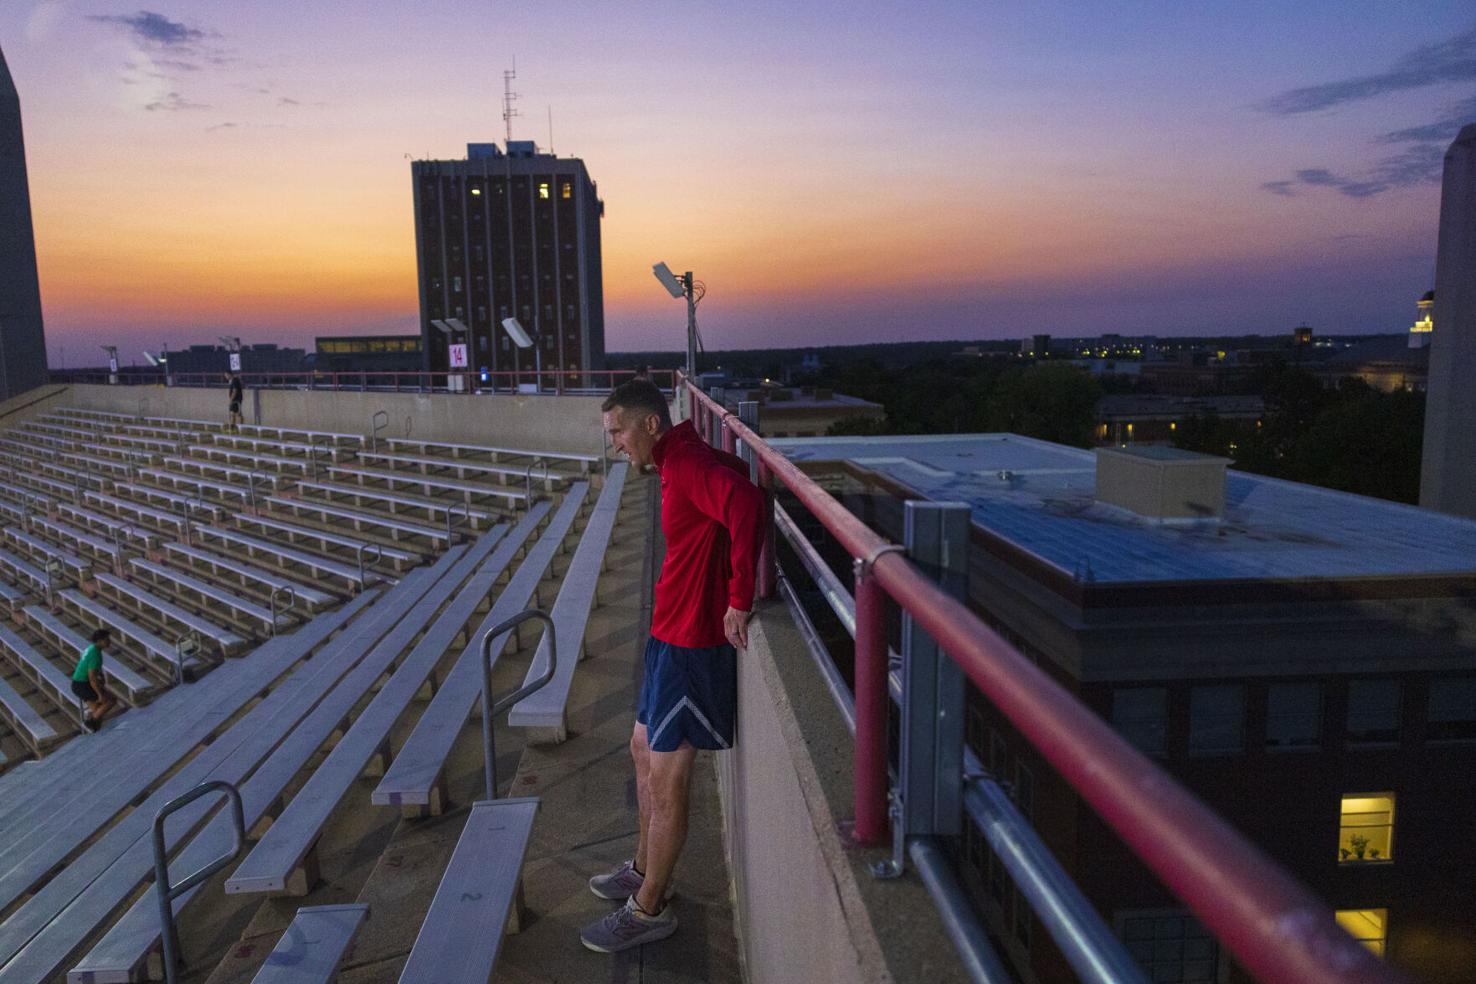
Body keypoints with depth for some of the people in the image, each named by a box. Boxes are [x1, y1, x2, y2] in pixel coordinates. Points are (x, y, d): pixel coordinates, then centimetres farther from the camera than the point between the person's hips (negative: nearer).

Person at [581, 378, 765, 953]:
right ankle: (645, 872, 40)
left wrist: (739, 600, -31)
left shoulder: (687, 465, -20)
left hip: (691, 645, -11)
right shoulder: (683, 461, 10)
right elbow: (736, 472, 25)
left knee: (666, 781, 3)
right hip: (672, 636, 11)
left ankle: (648, 911, 20)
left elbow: (746, 503, -38)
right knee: (644, 751, 22)